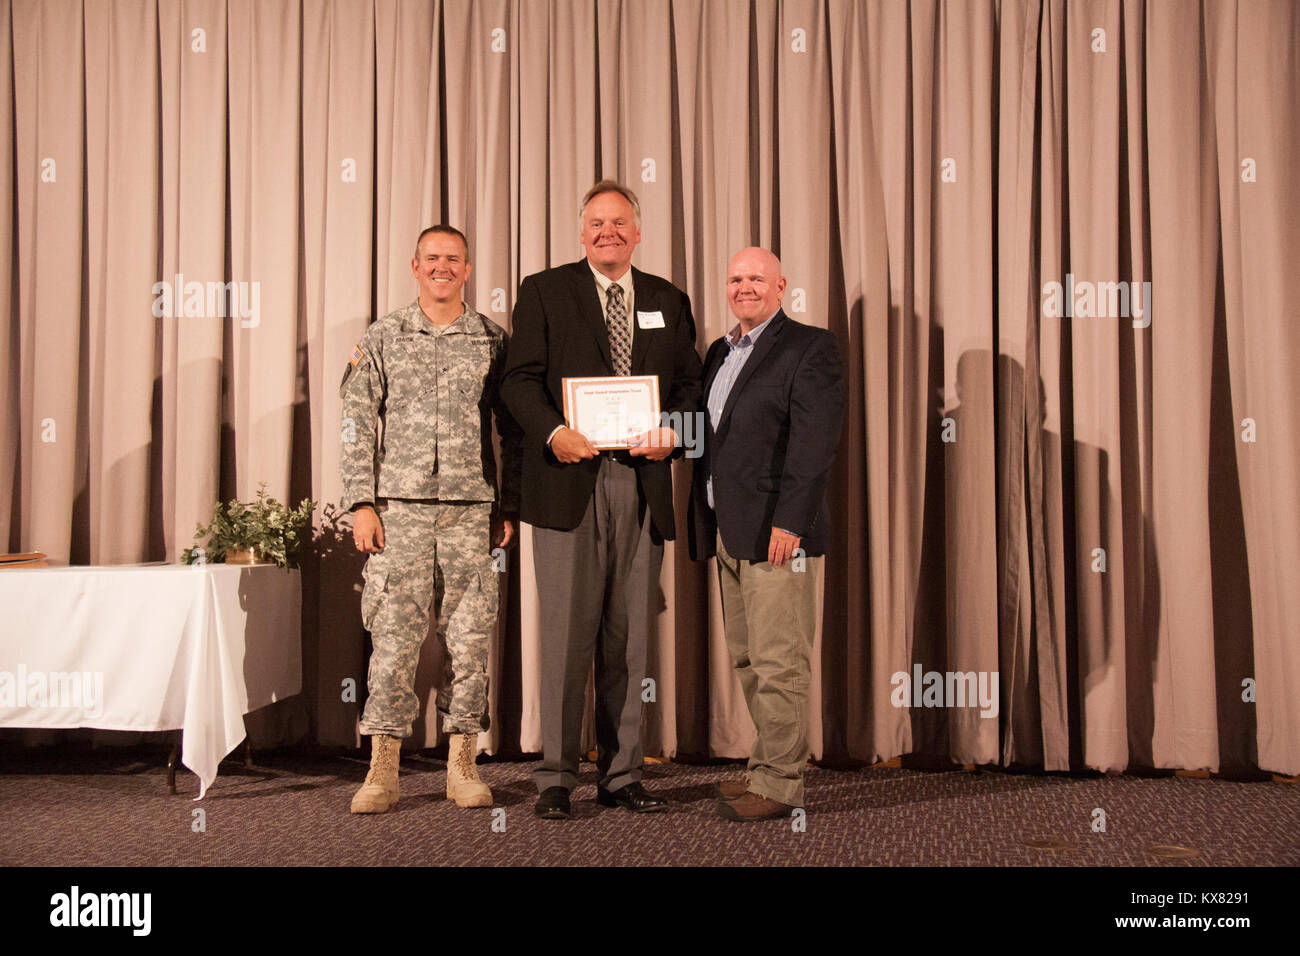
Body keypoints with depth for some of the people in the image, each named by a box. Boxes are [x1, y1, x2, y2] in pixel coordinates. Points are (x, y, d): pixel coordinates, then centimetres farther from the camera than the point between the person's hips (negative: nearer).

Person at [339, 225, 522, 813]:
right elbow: (356, 425, 5)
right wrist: (361, 503, -4)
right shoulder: (382, 339, 7)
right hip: (400, 506, -1)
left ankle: (462, 766, 13)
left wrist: (510, 506, 5)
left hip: (471, 509, 1)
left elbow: (512, 429, 10)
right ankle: (382, 770, 9)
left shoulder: (492, 341, 9)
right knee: (394, 636, -1)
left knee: (468, 636, 3)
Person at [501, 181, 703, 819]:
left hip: (642, 485, 3)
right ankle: (556, 778, 9)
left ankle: (621, 776, 17)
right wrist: (553, 431, -18)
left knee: (629, 639, 8)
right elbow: (520, 378, 0)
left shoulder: (668, 302, 17)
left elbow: (689, 384, 14)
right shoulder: (544, 291, 8)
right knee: (567, 635, -3)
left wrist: (672, 432, -7)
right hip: (569, 481, -3)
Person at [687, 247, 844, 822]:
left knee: (779, 661, -4)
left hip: (777, 532, -8)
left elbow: (815, 441, -14)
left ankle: (778, 784, 5)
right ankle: (770, 768, 24)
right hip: (728, 535, 8)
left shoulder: (809, 347, -5)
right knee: (747, 659, 13)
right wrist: (705, 526, 10)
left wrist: (789, 521, -20)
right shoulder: (719, 353, 19)